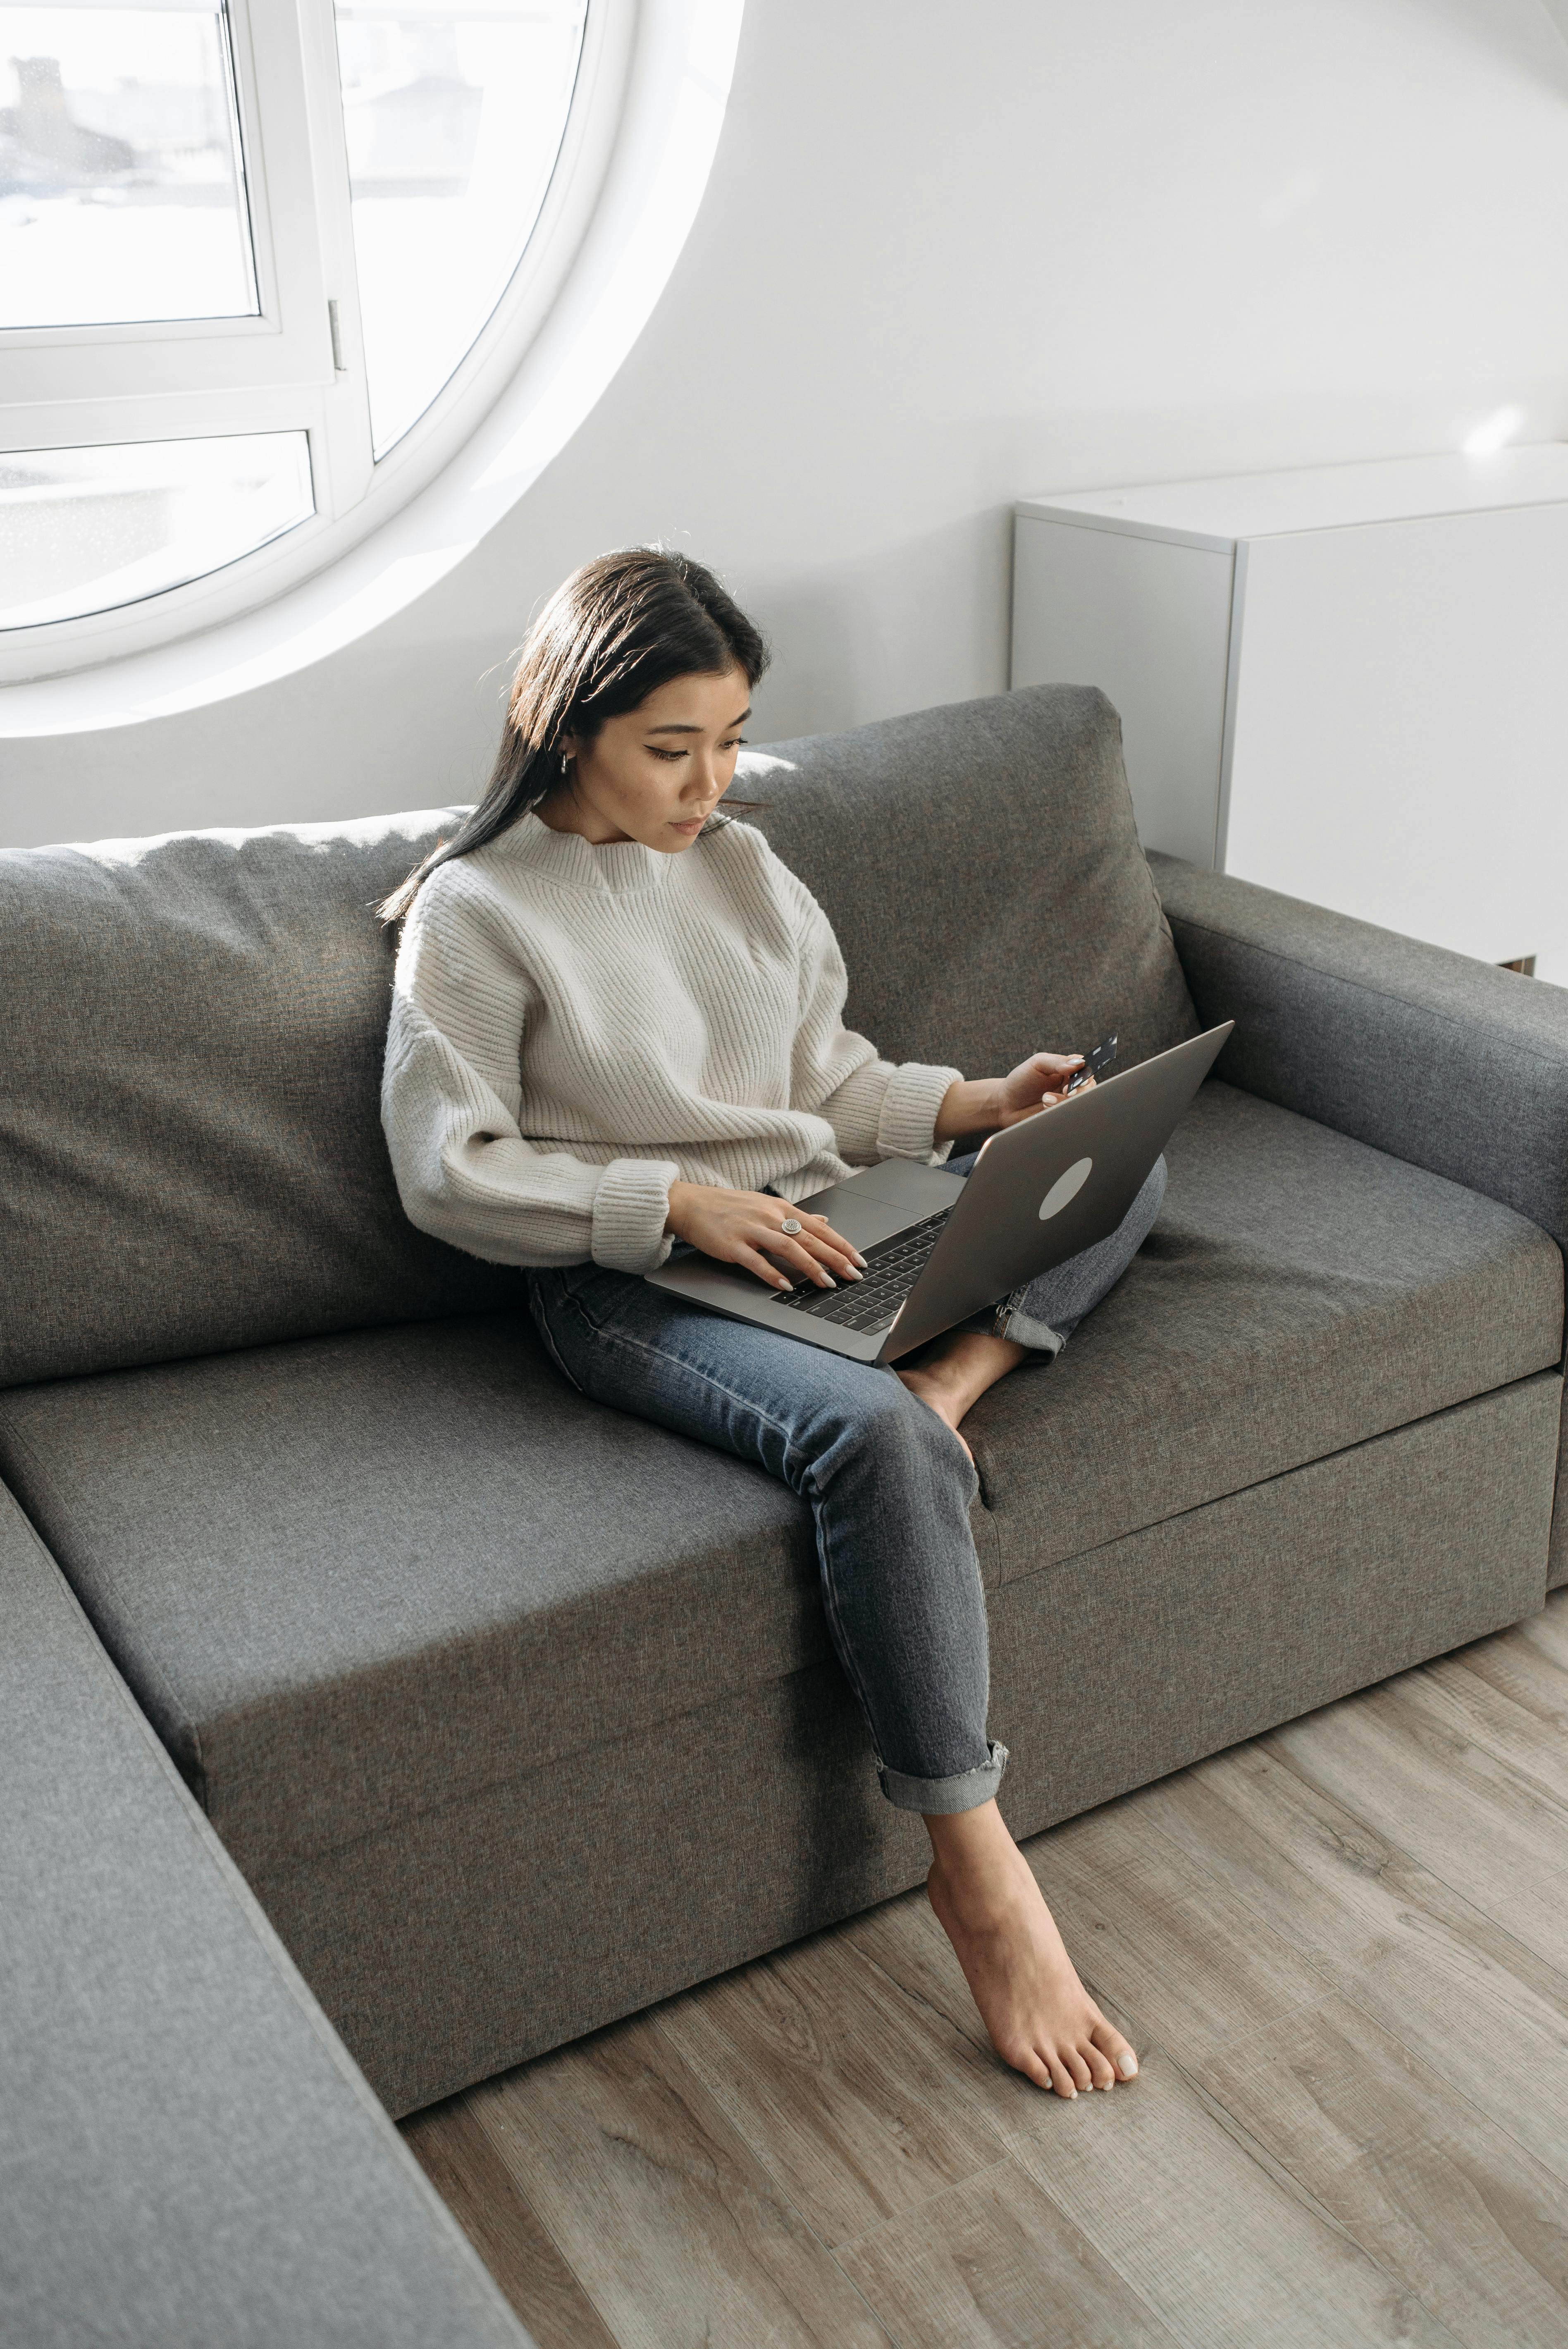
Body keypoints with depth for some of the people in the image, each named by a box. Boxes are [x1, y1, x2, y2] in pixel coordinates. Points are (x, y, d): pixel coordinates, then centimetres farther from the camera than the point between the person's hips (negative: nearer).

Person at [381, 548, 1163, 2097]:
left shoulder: (741, 865, 15)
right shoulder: (476, 910, -4)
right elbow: (447, 1171, -9)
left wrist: (979, 1104, -2)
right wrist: (678, 1199, -18)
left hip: (819, 1231, 7)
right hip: (631, 1281, -7)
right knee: (872, 1435, -35)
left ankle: (958, 1373, -27)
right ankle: (975, 1867, -25)